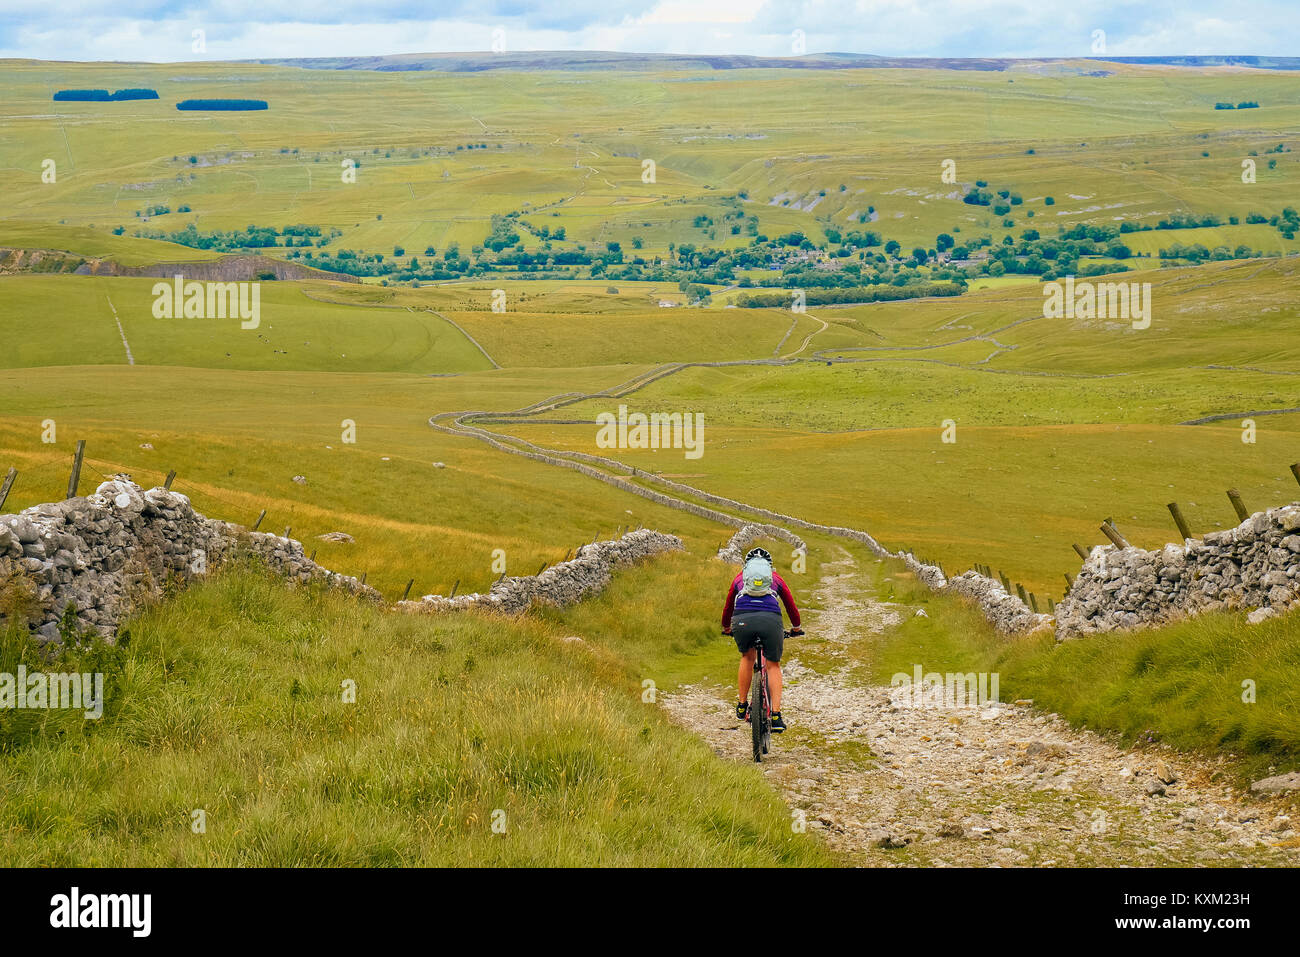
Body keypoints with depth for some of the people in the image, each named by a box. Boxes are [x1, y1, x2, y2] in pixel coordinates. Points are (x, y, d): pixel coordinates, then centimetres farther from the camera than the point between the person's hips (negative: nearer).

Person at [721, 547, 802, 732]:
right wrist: (796, 627, 58)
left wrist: (726, 627, 61)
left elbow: (728, 607, 43)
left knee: (747, 657, 29)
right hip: (770, 620, -1)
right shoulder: (775, 578, 31)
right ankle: (776, 715, 3)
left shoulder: (740, 578, 33)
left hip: (742, 620, 1)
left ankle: (742, 705, 29)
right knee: (773, 665, 15)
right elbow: (791, 606, 40)